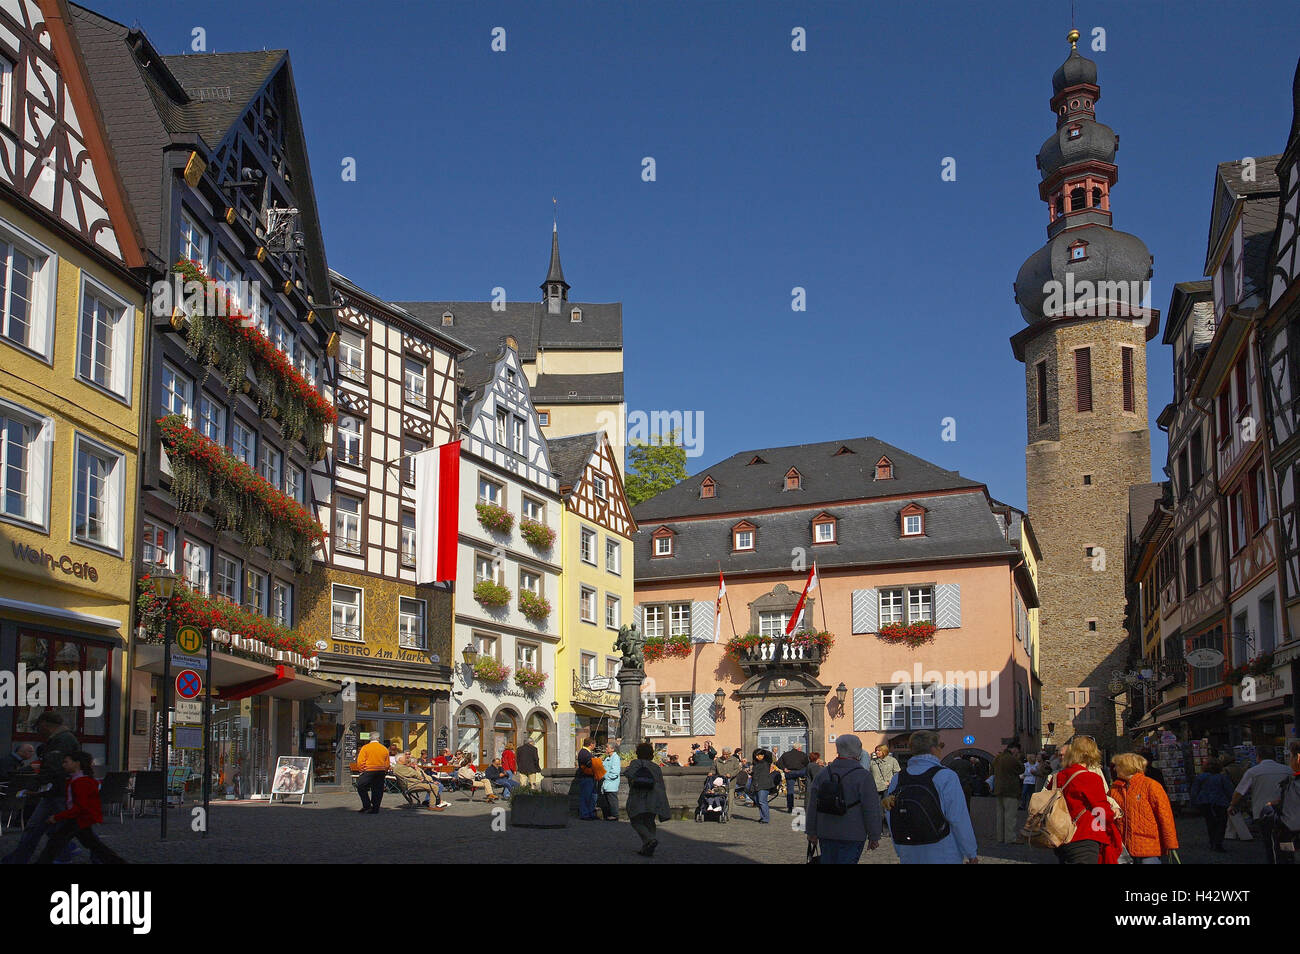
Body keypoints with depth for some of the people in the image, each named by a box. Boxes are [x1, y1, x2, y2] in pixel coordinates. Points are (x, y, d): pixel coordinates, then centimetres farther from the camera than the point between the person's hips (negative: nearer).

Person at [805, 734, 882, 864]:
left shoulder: (822, 774, 5)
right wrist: (874, 837, -3)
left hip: (826, 834, 5)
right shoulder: (864, 777, -11)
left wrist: (812, 833, 15)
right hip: (852, 835, -5)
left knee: (827, 861, 15)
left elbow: (812, 807, 8)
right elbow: (871, 810, -11)